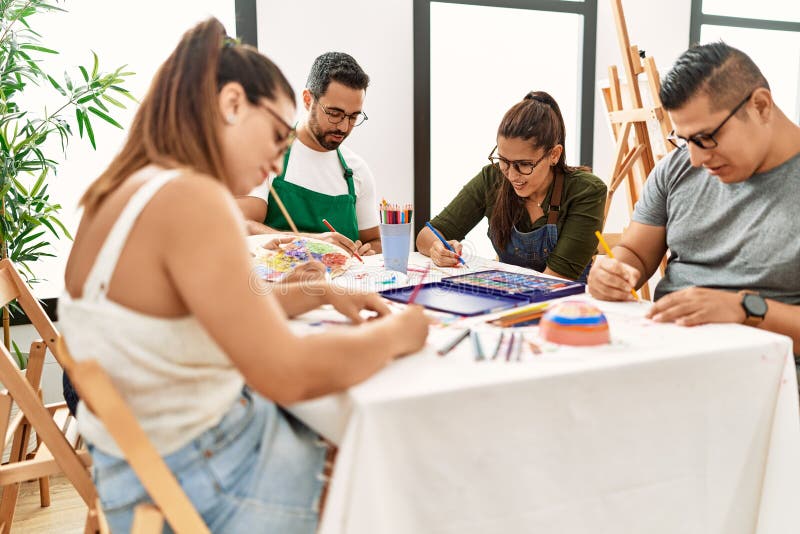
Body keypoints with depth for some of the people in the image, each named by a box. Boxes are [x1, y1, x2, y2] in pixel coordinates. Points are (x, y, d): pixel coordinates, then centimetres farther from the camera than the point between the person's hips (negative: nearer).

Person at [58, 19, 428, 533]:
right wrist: (396, 332, -14)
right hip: (208, 491, -9)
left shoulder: (126, 193, 5)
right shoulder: (190, 198, -27)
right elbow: (287, 375, -30)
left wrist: (320, 293, 9)